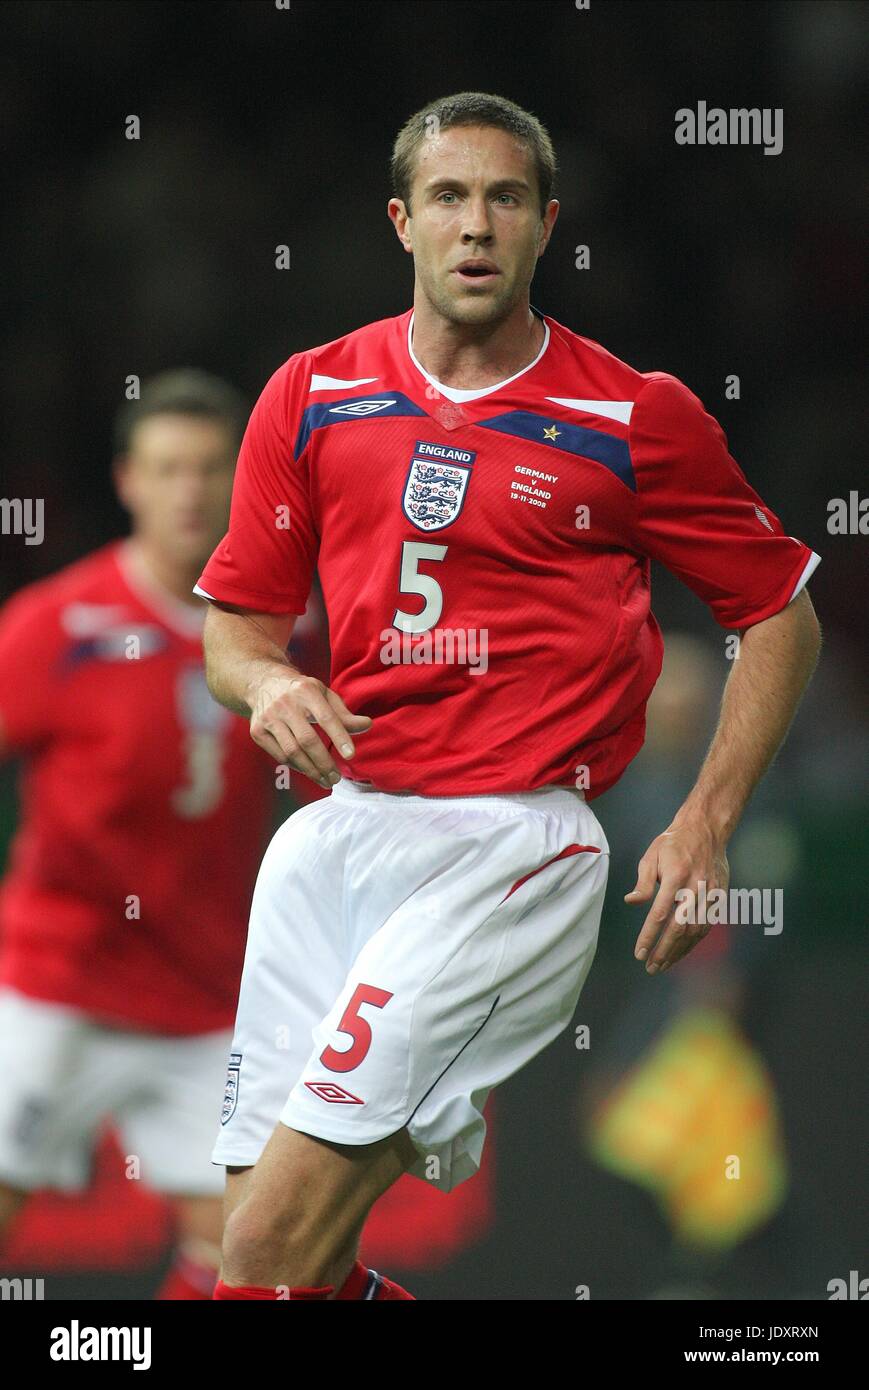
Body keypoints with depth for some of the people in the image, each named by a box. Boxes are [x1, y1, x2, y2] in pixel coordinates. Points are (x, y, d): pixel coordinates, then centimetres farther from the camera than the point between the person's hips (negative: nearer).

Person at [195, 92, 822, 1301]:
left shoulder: (635, 416, -1)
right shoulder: (314, 396, 9)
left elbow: (780, 612, 8)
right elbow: (236, 622, 15)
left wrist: (704, 829, -1)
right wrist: (267, 684, -9)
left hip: (510, 843, -5)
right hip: (338, 827, 5)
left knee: (272, 1249, -19)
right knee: (276, 1244, 1)